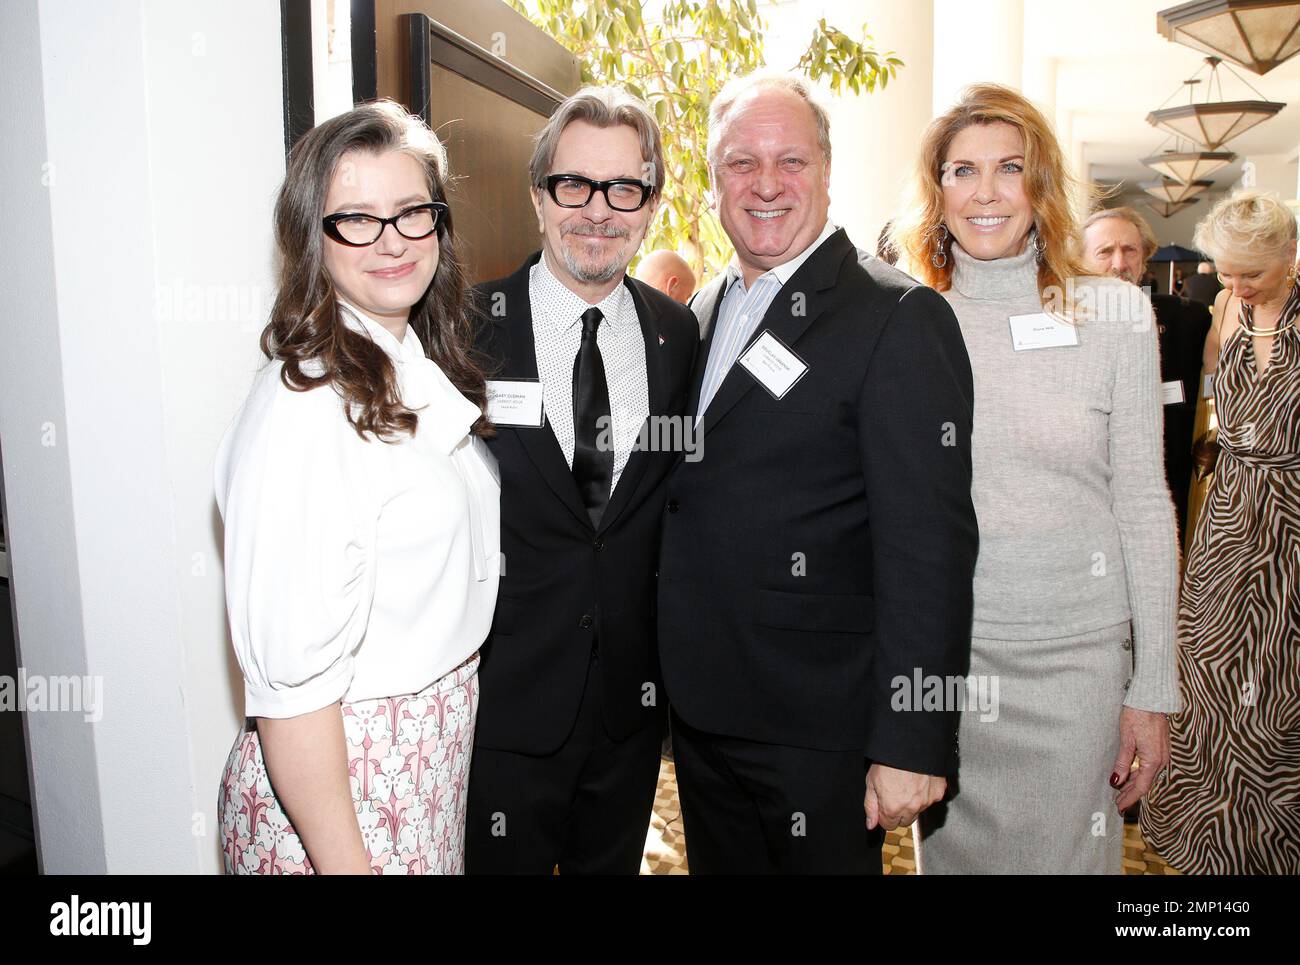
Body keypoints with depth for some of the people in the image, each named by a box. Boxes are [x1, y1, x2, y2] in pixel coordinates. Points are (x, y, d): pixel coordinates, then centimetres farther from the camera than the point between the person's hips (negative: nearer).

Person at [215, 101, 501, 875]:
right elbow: (291, 680, -24)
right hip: (335, 782, -7)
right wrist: (345, 863, -20)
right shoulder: (307, 411, -23)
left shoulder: (424, 373, 3)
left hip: (439, 748, 8)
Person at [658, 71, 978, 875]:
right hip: (701, 714, 7)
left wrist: (912, 744, -19)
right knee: (717, 864, 21)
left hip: (819, 729, -6)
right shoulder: (705, 312, 9)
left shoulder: (898, 318, -14)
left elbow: (929, 546, -18)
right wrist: (679, 675, 11)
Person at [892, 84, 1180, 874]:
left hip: (1075, 652, 0)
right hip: (940, 650, 1)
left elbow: (1143, 503, -1)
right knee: (952, 852, 15)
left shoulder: (1115, 314, -2)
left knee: (1066, 852, 11)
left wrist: (1154, 688, -2)